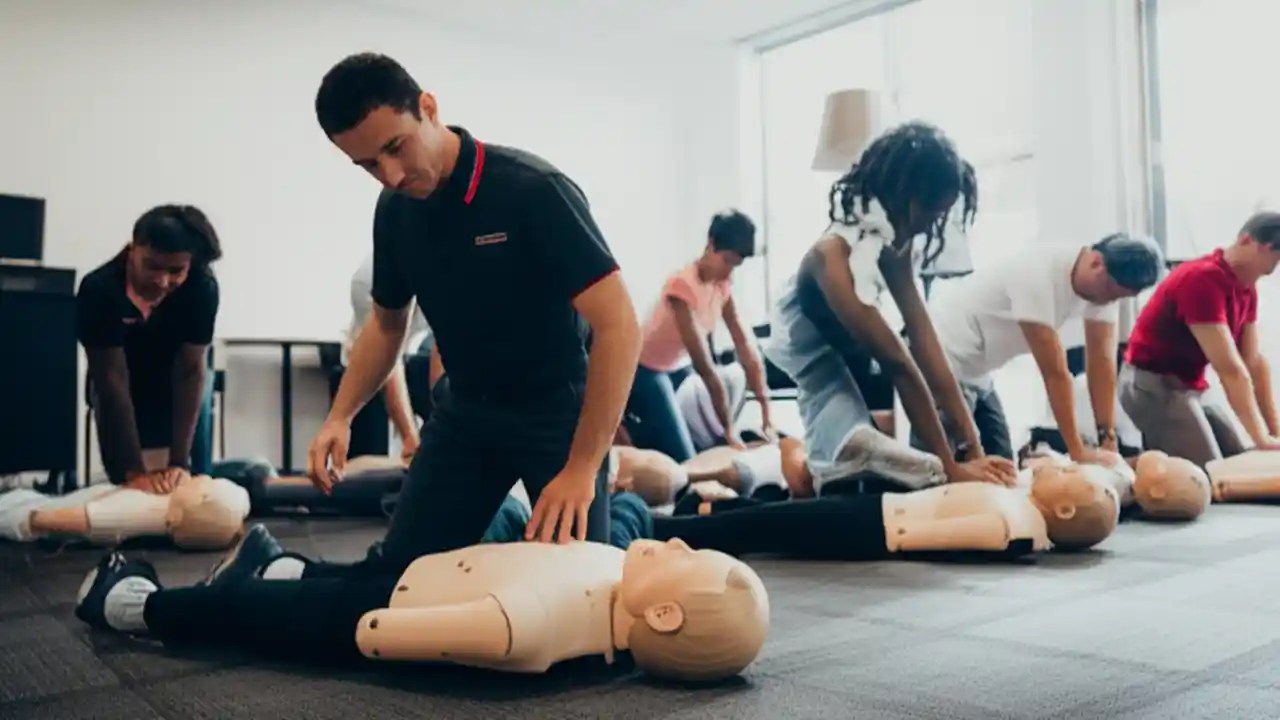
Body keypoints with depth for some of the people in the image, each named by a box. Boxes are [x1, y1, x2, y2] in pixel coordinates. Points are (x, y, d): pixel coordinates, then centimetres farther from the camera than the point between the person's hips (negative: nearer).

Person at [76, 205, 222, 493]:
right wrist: (135, 470, -35)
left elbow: (191, 372, -29)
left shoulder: (202, 287, -30)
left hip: (175, 387, 1)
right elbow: (113, 381, -32)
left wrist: (179, 462, -34)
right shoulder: (98, 290, -32)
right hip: (119, 397, 0)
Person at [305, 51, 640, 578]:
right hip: (465, 410, 5)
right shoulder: (394, 211, -3)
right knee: (401, 570, 3)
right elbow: (387, 324, 14)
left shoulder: (534, 190, -24)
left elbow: (618, 327, -27)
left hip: (557, 410, -5)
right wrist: (340, 417, -1)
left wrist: (582, 468, -31)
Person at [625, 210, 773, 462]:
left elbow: (745, 347, -8)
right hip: (644, 370, -8)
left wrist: (766, 408, -13)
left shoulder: (723, 285, -6)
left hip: (679, 367, 8)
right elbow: (705, 367, -30)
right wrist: (729, 431, -28)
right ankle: (627, 429, 9)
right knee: (683, 459, -12)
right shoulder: (683, 284, -30)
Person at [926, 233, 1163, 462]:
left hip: (976, 372, 9)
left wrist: (1109, 439, -10)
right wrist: (1078, 451, -23)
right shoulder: (1039, 275, -30)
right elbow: (1055, 373, -27)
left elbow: (1102, 361, -5)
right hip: (944, 363, -9)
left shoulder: (1105, 284, -5)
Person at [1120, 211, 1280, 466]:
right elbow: (1230, 369, -27)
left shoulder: (1246, 287, 4)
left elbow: (1255, 362, 3)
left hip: (1194, 386, 10)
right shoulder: (1203, 279, -25)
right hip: (1154, 383, -10)